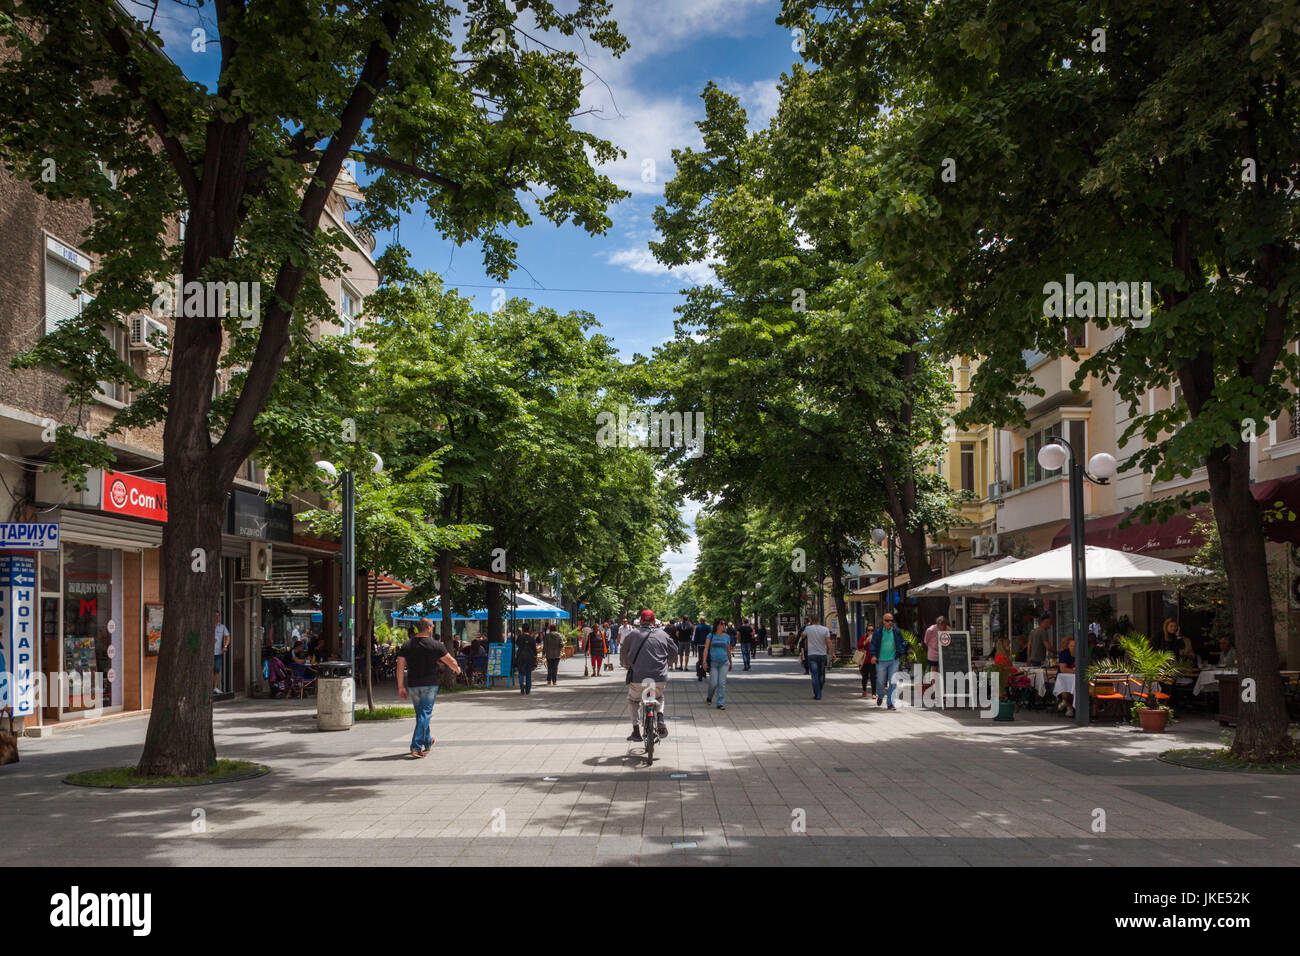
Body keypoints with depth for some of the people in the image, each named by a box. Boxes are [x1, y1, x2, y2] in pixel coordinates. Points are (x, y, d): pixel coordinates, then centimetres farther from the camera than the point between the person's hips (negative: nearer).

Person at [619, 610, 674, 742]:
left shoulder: (633, 634, 4)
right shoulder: (662, 634, 9)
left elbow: (623, 653, 16)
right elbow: (674, 651, 21)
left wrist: (626, 665, 36)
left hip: (638, 678, -2)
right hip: (660, 678, 2)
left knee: (633, 701, 25)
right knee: (659, 697, 32)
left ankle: (636, 731, 16)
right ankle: (660, 720, 9)